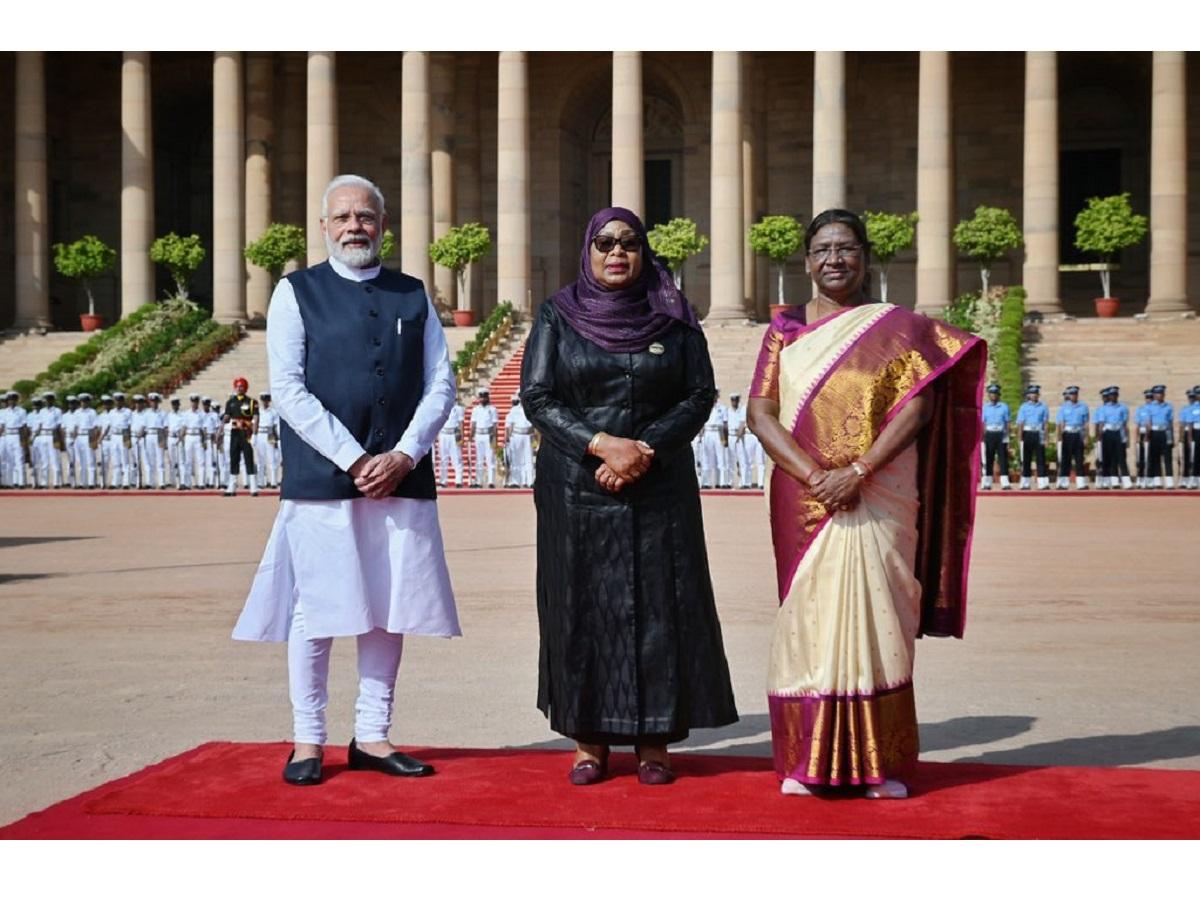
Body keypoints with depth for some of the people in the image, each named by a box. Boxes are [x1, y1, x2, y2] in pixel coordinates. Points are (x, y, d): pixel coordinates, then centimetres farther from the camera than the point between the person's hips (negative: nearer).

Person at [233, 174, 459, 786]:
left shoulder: (413, 296, 13)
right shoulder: (297, 292, 4)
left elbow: (441, 385, 7)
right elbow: (288, 390, -5)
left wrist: (402, 456, -8)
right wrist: (354, 460, -12)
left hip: (401, 478, 3)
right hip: (321, 479, -3)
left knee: (389, 612, 7)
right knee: (317, 611, -1)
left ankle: (372, 736, 18)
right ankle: (308, 741, 11)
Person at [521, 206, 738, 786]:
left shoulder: (673, 317, 5)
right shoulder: (557, 316, 4)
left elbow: (700, 395, 0)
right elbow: (536, 397, -4)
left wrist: (646, 449, -14)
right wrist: (601, 444, -17)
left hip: (659, 487, 1)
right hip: (577, 490, 0)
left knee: (657, 606, 1)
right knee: (583, 607, 2)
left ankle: (654, 740, 9)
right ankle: (588, 740, 10)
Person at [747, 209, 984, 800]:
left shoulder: (896, 327, 5)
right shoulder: (785, 329, 9)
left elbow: (917, 406, -5)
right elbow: (760, 414, 0)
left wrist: (857, 472, -16)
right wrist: (815, 475, -13)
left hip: (878, 502, -1)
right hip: (802, 502, 1)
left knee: (874, 620, -2)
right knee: (807, 617, 3)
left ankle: (879, 762, 6)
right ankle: (806, 760, 10)